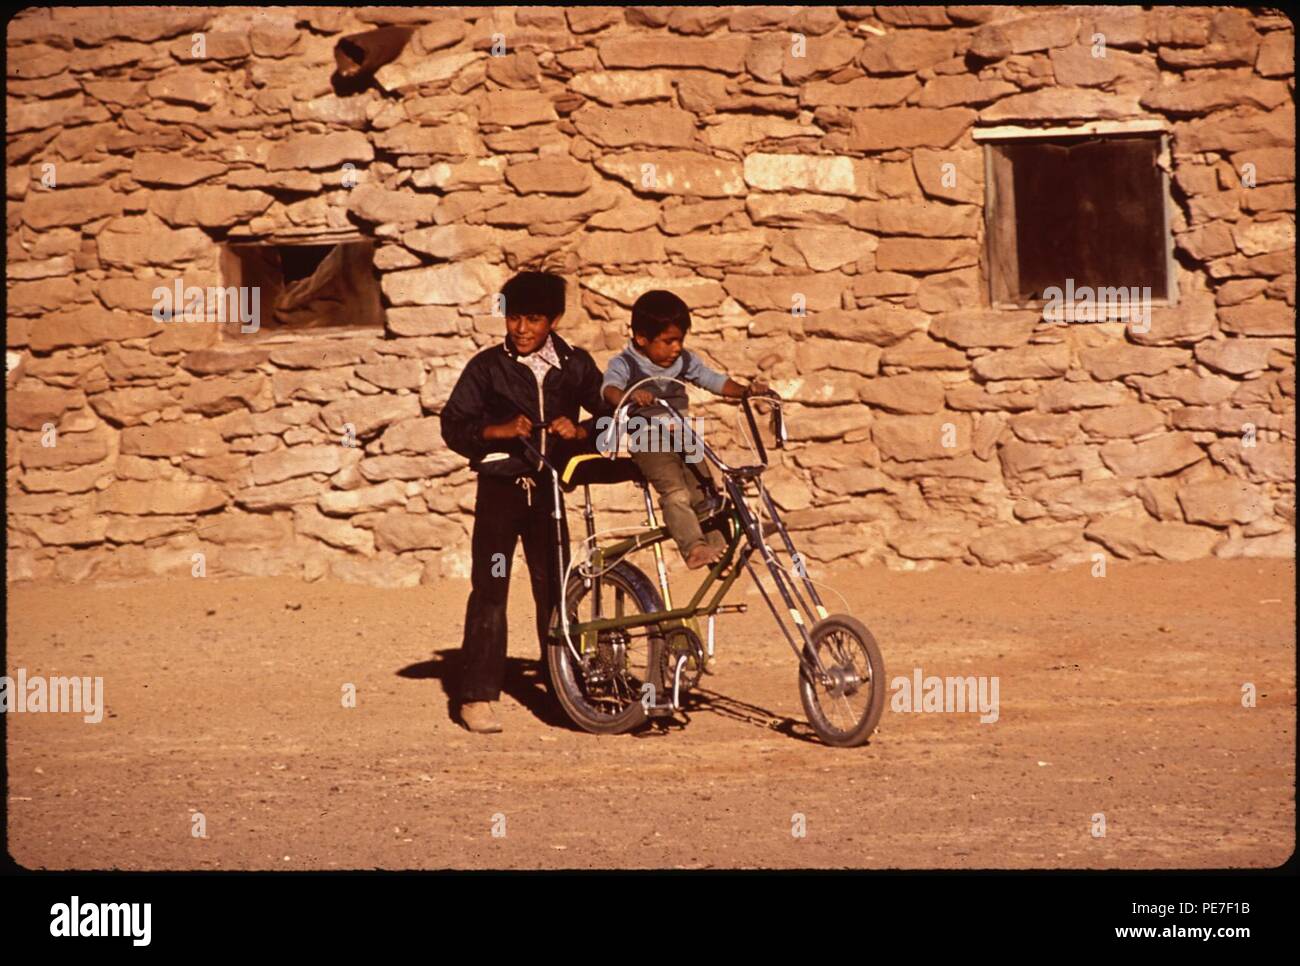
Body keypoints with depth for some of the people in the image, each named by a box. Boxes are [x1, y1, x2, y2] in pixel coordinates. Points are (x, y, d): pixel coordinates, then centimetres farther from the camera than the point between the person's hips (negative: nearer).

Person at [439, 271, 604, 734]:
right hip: (500, 484, -2)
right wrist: (500, 430, -17)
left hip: (549, 487, 2)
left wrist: (581, 430, -13)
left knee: (554, 587, 4)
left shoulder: (575, 365, 7)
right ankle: (478, 696, -6)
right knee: (489, 588, -7)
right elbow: (453, 424, -1)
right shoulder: (488, 366, 1)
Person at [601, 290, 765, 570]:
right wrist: (629, 396, -51)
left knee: (703, 492, -2)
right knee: (676, 492, -26)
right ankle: (693, 548, -32)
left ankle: (717, 550, 8)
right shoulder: (625, 364, -9)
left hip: (682, 439, 6)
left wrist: (745, 390, -12)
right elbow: (609, 388, -27)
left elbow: (715, 381, 7)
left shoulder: (684, 361, 8)